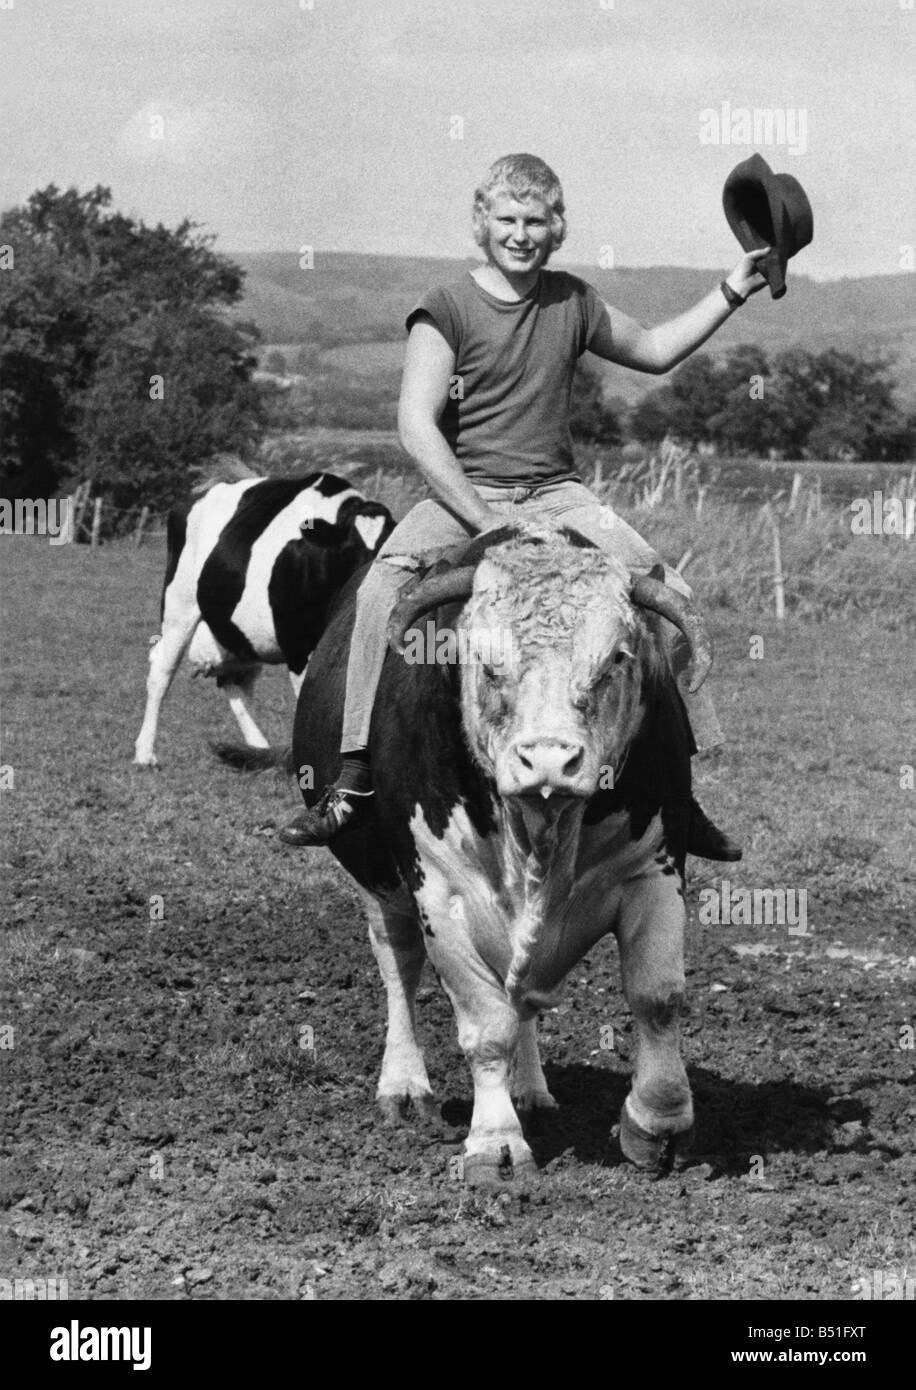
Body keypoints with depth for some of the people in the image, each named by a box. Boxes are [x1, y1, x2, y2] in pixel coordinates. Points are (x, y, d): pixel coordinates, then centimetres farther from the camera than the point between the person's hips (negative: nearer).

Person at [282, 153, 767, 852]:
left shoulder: (573, 301, 10)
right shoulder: (447, 312, -6)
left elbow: (653, 351, 27)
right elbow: (417, 426, -15)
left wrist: (730, 294, 15)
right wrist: (485, 521, -22)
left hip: (558, 496, 4)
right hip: (462, 492, -4)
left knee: (670, 598, -13)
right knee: (382, 585, -32)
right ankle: (355, 779, -28)